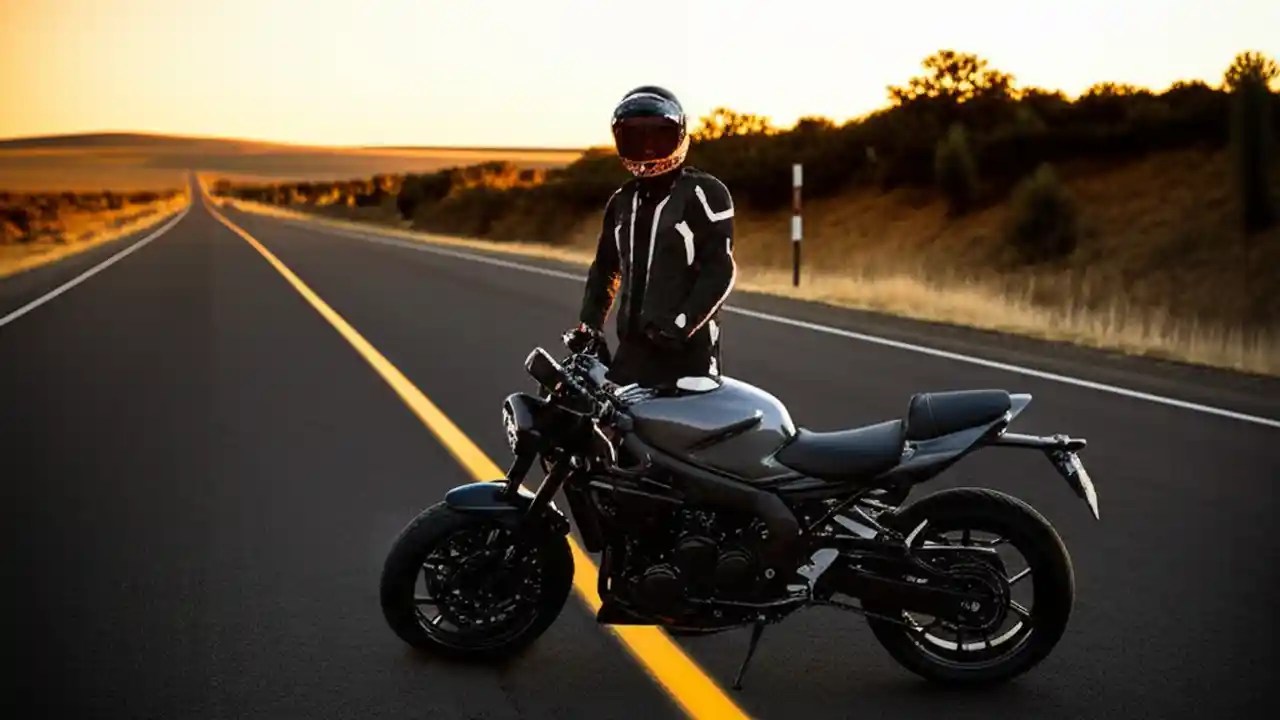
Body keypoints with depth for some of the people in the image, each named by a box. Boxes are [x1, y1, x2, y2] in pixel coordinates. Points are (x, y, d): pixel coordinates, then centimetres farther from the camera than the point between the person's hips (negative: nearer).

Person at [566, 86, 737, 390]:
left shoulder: (704, 193, -5)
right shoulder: (622, 201, 18)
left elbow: (720, 269, -12)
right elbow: (605, 267, 27)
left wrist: (683, 322, -22)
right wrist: (589, 324, 18)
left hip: (687, 349, -7)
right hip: (633, 348, 7)